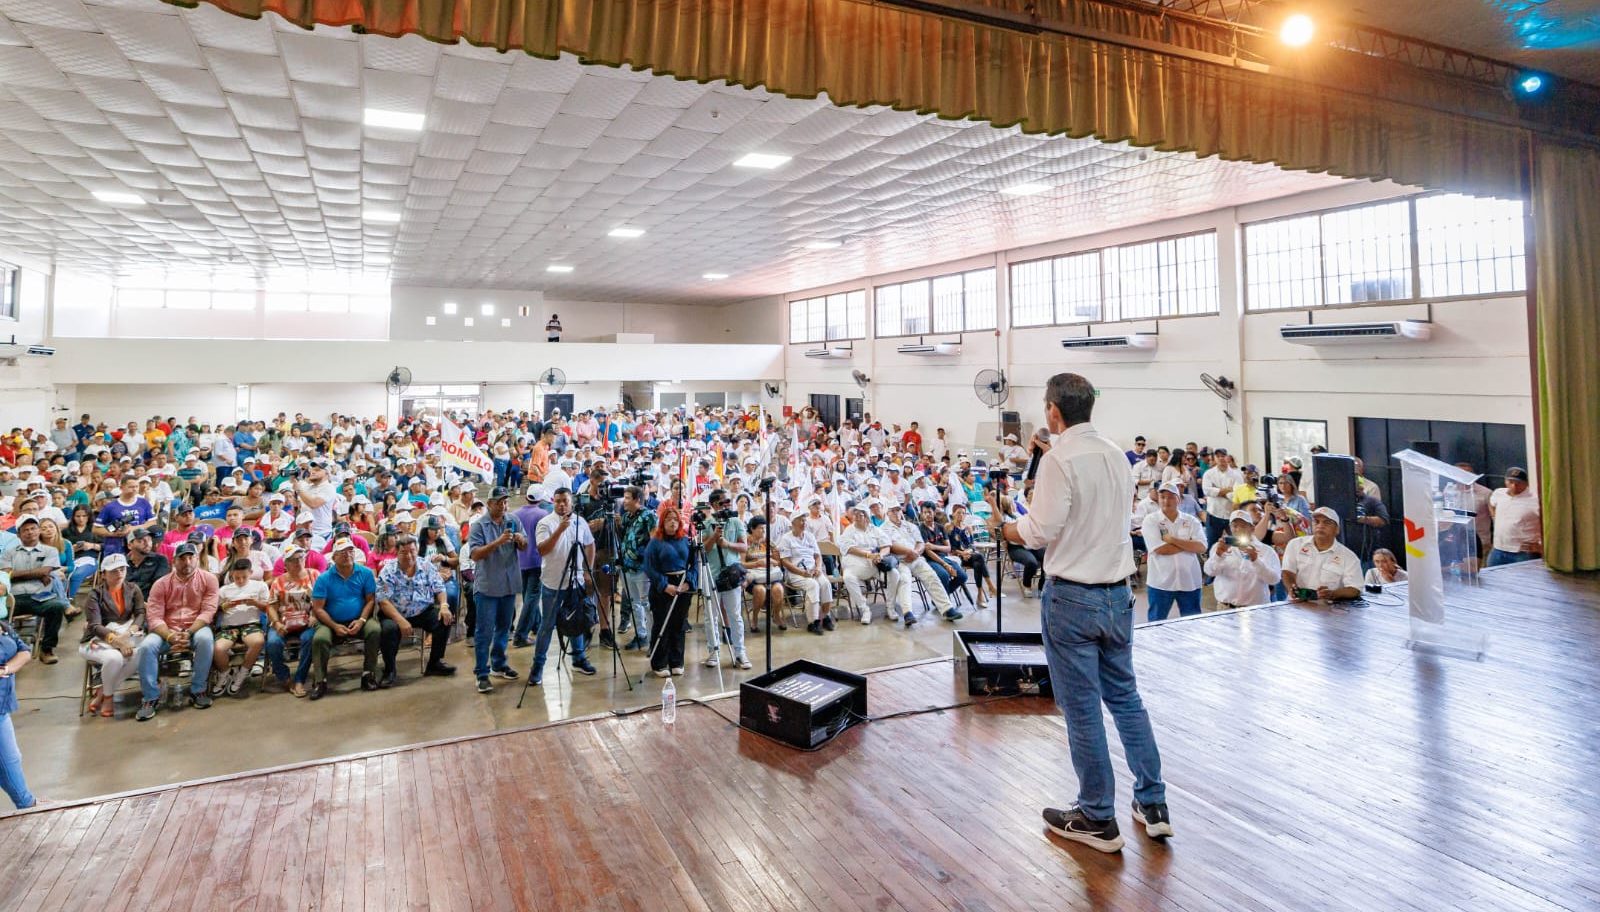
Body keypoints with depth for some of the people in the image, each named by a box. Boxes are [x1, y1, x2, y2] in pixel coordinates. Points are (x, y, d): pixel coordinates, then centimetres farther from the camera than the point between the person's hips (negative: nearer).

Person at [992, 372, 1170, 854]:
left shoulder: (1059, 459, -16)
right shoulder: (1117, 454, 6)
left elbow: (1040, 531, -18)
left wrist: (1002, 527, 1)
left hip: (1072, 596, -7)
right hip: (1119, 592, 7)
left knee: (1082, 708, 4)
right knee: (1125, 697, 19)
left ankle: (1098, 819, 17)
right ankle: (1153, 805, 27)